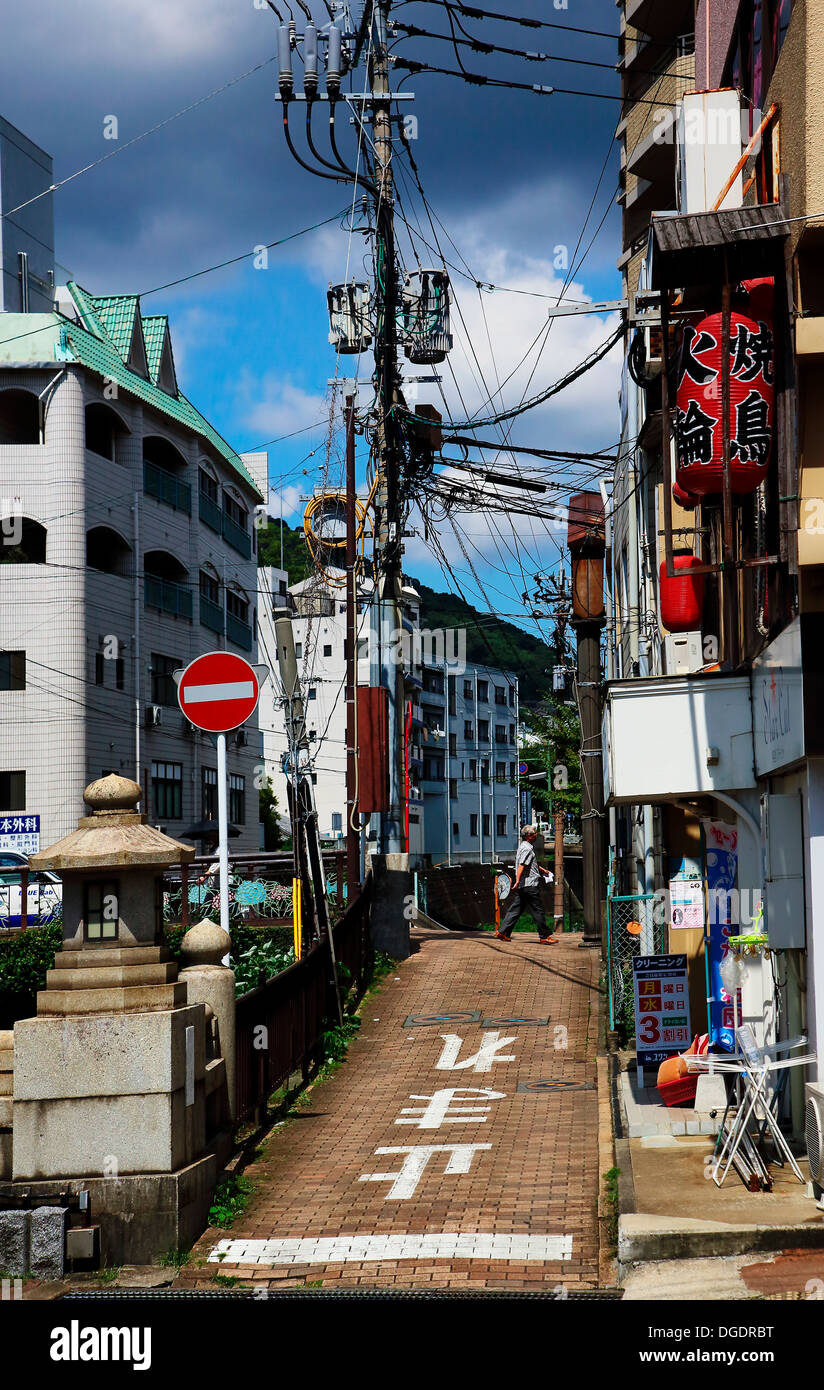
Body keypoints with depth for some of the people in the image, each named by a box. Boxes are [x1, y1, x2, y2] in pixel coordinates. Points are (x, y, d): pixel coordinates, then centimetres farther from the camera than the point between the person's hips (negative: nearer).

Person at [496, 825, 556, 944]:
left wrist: (543, 870, 37)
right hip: (529, 884, -10)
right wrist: (518, 881, -30)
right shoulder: (527, 848, -14)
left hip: (522, 885, 10)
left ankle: (503, 932, 7)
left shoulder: (524, 846, 19)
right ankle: (544, 937, 2)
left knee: (515, 909, 9)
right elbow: (521, 866, -24)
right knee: (538, 911, -3)